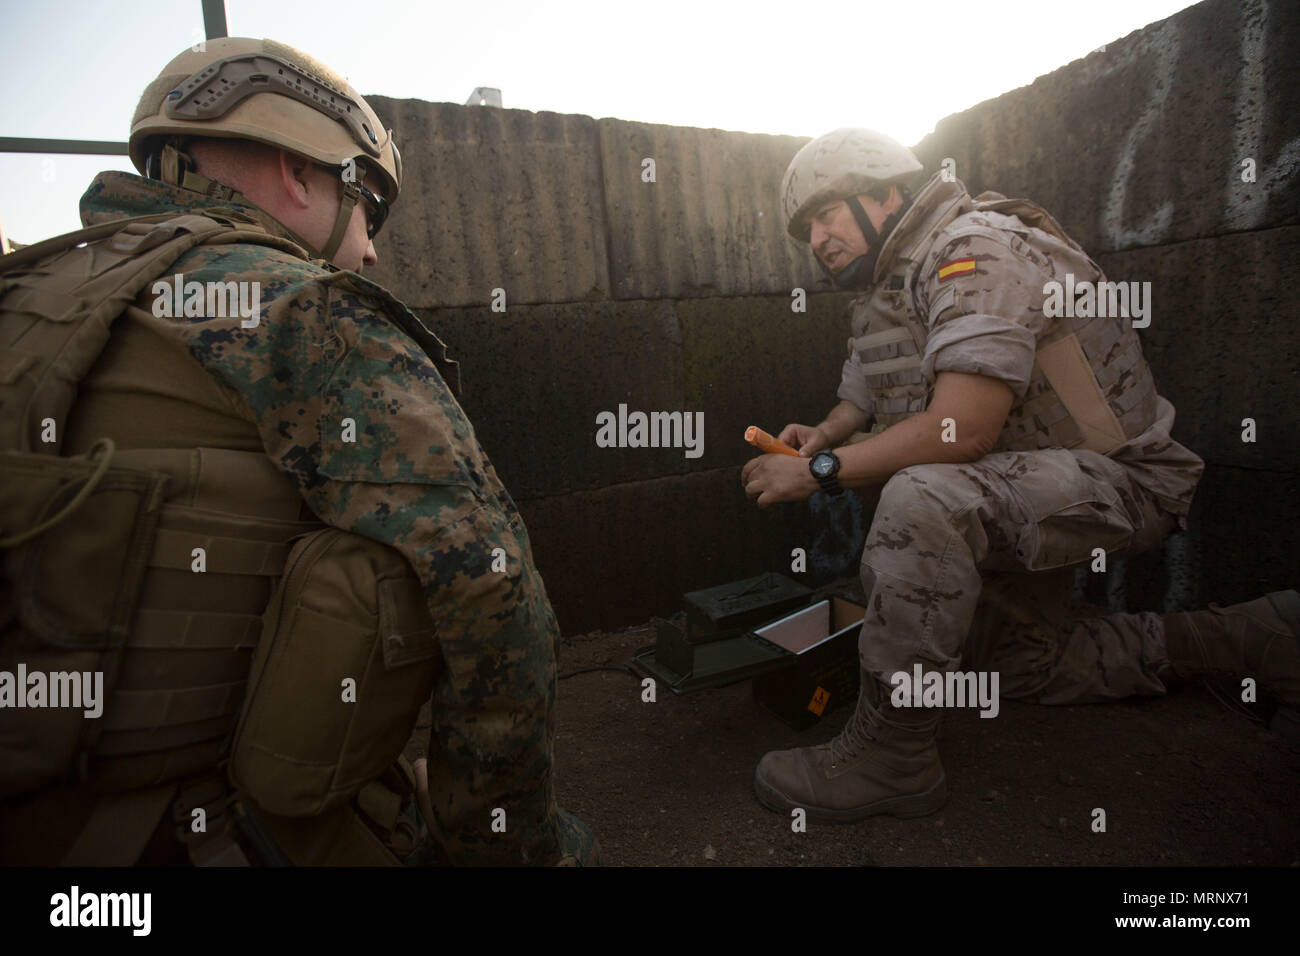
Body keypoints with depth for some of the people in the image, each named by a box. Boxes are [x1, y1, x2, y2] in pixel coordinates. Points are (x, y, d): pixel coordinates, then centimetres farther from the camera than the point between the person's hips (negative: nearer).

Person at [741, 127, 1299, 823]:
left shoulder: (977, 249, -23)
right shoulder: (887, 288, 7)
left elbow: (961, 429, -34)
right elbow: (865, 397, 14)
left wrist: (818, 471, -27)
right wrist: (822, 436, -9)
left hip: (1115, 479, -10)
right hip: (1019, 492, 10)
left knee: (920, 500, -38)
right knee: (1015, 666, 21)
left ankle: (888, 758, -23)